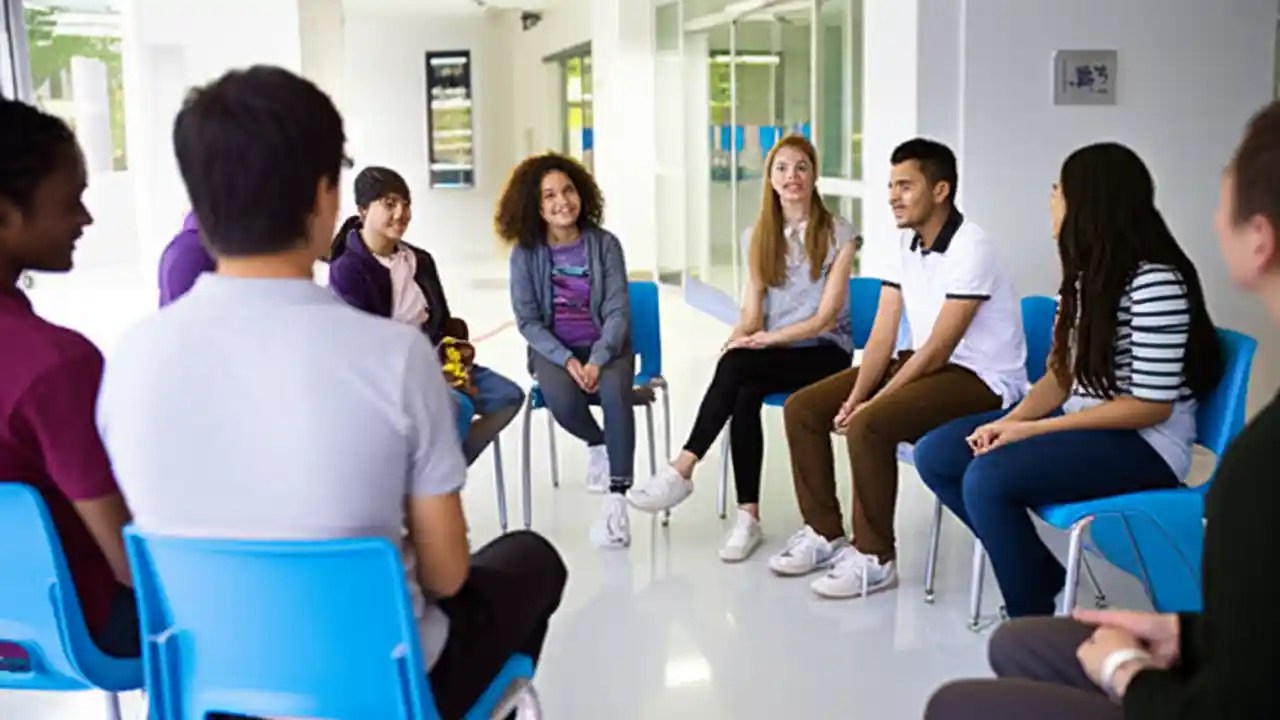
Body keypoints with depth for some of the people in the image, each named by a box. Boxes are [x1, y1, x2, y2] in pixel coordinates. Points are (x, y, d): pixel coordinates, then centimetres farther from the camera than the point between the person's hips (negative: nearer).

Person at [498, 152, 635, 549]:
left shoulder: (605, 243, -5)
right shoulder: (525, 252, -4)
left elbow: (617, 311, -7)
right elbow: (528, 320, -4)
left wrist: (597, 360, -21)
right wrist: (567, 360, -18)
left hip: (605, 346, 0)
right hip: (553, 349, 0)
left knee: (614, 391, -33)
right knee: (562, 401, -32)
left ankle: (616, 500, -30)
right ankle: (597, 444, 4)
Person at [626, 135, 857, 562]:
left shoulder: (838, 233, -3)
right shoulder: (759, 235, 10)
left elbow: (826, 316, -9)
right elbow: (751, 312, 4)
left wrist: (769, 337, -20)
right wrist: (740, 339, -19)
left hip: (824, 352, -3)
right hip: (770, 352, 4)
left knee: (735, 367, -32)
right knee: (744, 395, -32)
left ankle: (682, 470, -28)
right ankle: (748, 517, -28)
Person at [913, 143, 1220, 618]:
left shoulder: (1155, 281, -20)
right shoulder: (1085, 273, 8)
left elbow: (1151, 406, -22)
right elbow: (1062, 375, 7)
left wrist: (1033, 430, -22)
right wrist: (1011, 420, -13)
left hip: (1146, 444, -9)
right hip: (1079, 422, 9)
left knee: (986, 478, -29)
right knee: (935, 455, -1)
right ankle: (1039, 571, 10)